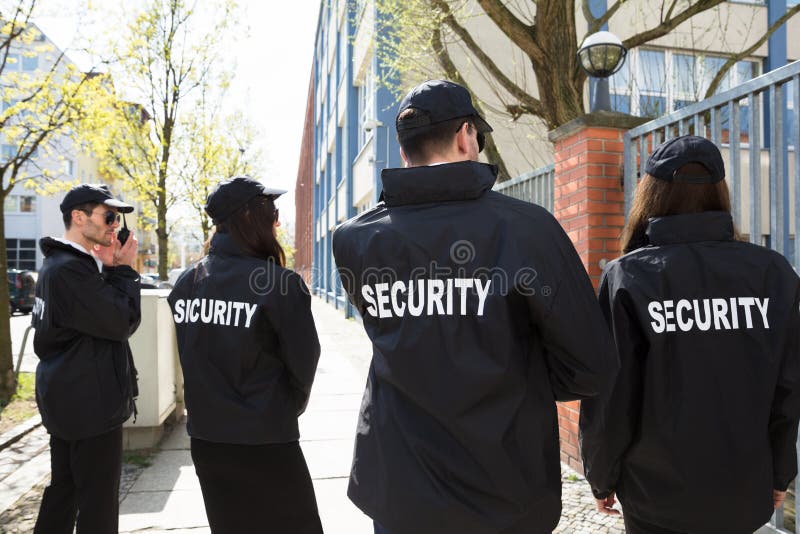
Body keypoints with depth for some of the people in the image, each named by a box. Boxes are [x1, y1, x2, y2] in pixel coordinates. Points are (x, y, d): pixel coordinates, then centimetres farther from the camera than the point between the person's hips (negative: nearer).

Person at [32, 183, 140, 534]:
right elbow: (123, 323, -22)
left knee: (64, 489, 21)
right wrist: (123, 269, -11)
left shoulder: (60, 264, 13)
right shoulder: (70, 270, -21)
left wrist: (110, 269, -3)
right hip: (90, 402, -10)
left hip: (68, 399, 11)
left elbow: (103, 312, 11)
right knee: (98, 499, 1)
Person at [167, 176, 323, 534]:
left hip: (204, 438, 6)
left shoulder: (185, 284, 0)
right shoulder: (279, 284, -17)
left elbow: (195, 358, 7)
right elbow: (303, 362, -11)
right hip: (265, 444, -6)